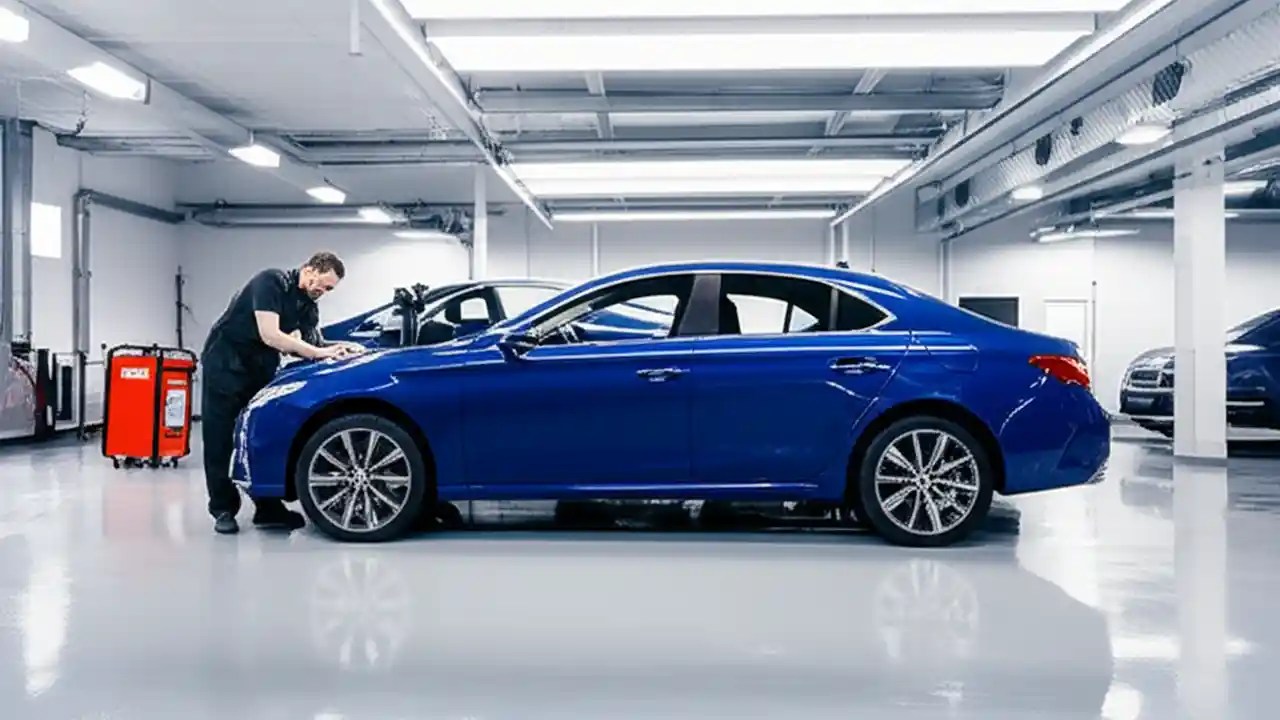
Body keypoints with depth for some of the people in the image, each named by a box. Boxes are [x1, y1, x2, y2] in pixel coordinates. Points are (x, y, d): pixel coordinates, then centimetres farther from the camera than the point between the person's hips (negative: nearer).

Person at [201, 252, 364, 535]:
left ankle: (268, 508, 5)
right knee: (220, 438, -2)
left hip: (259, 368, 7)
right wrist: (319, 352, -26)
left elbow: (290, 345, -3)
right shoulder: (271, 281, -20)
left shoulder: (308, 306, 4)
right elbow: (270, 336, -28)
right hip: (225, 363, -7)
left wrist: (337, 347, -16)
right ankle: (223, 509, 6)